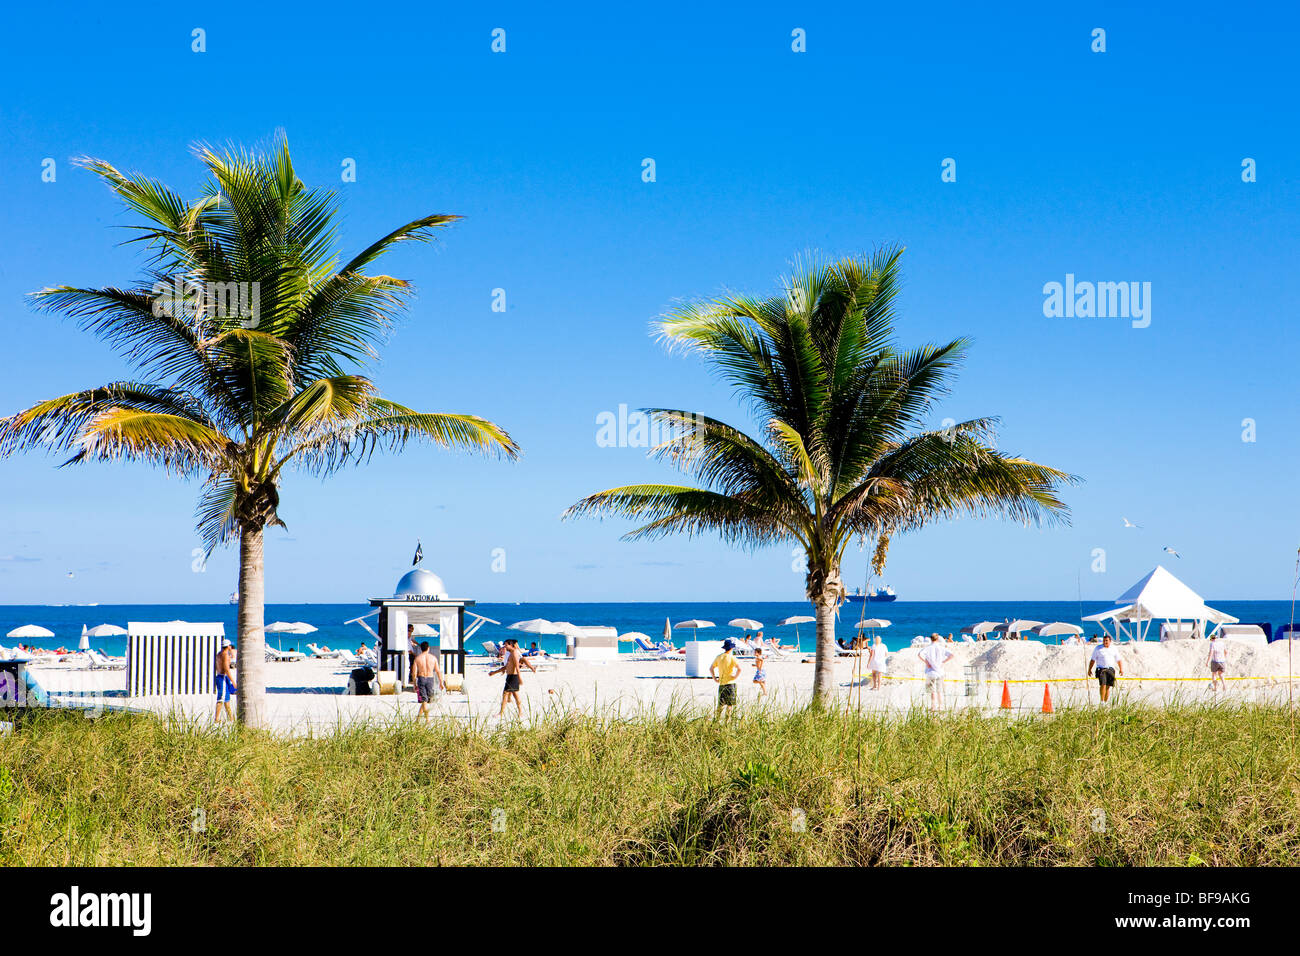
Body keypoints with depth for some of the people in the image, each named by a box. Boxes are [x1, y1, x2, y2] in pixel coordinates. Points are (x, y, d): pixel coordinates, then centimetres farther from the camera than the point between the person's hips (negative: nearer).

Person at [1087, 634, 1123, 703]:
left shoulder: (1114, 649, 13)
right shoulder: (1098, 648, 6)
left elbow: (1119, 660, 16)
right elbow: (1092, 660, 7)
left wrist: (1121, 669, 5)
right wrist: (1089, 669, 1)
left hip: (1110, 669, 3)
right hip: (1101, 669, -3)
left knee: (1108, 687, -1)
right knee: (1103, 684, -18)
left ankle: (1106, 702, 6)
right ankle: (1102, 701, -13)